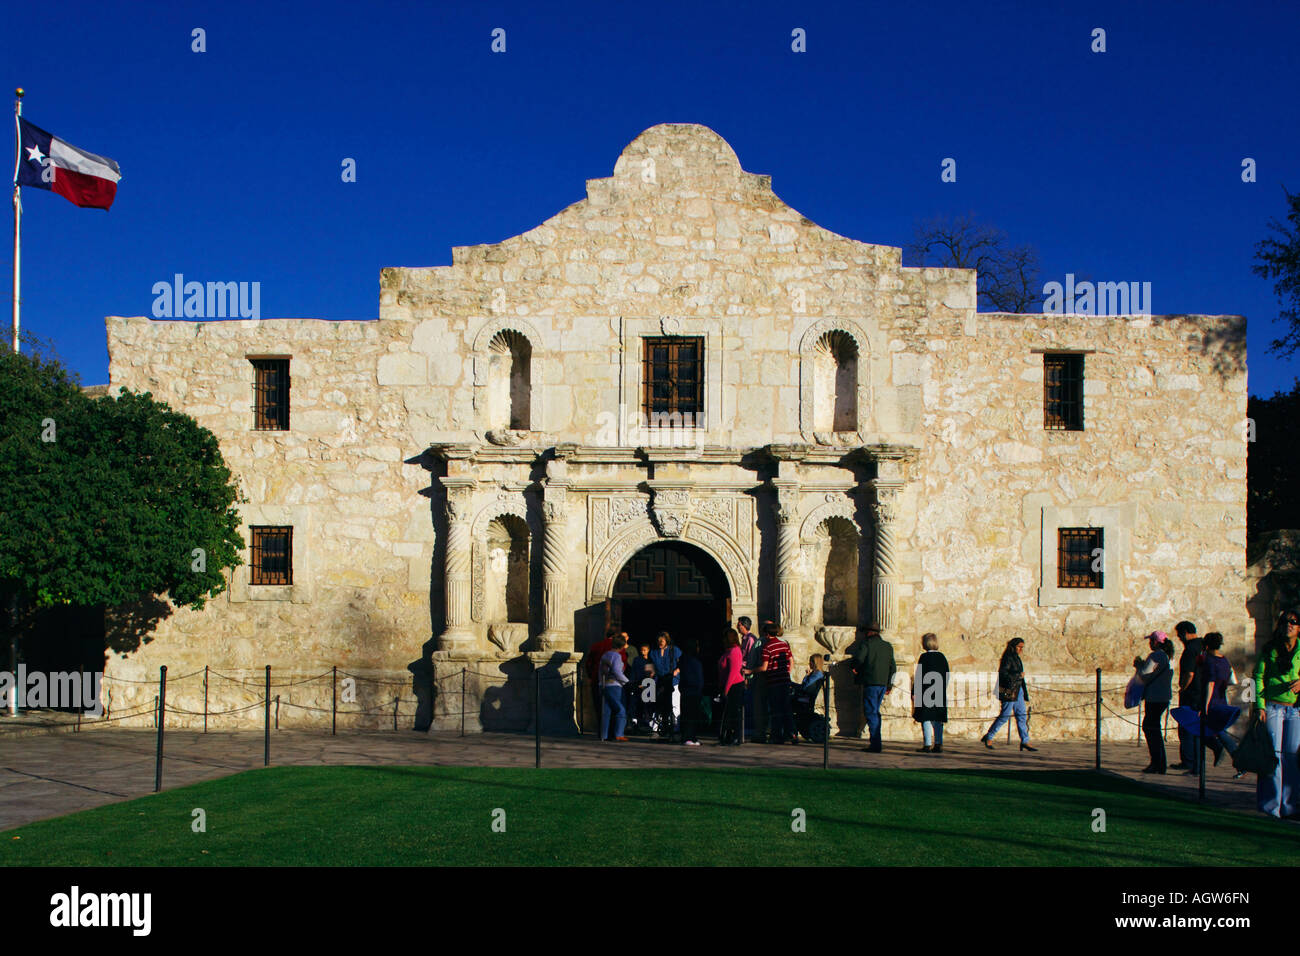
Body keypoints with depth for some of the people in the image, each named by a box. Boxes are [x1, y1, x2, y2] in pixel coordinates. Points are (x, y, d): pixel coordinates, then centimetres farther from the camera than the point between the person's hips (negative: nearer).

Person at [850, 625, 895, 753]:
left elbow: (859, 658, -19)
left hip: (871, 682, -6)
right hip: (883, 683, 6)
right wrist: (888, 685, 20)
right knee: (875, 712, 17)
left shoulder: (866, 643, -4)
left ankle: (876, 745, -9)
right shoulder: (888, 647, 15)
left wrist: (855, 668, 2)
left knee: (871, 712, -4)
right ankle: (875, 743, 18)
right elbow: (893, 668, 16)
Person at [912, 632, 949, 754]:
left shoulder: (924, 657, -8)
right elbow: (946, 676, 12)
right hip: (940, 694, 6)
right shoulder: (942, 657, 9)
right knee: (938, 720, 9)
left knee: (926, 719, -3)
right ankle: (938, 744, 8)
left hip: (926, 692, -6)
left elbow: (919, 676, -11)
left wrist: (914, 692, -7)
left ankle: (927, 744, -7)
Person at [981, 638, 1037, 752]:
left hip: (1017, 690, 9)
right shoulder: (1008, 658, -14)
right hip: (1009, 691, -9)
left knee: (1022, 714, 5)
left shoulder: (1016, 658, 14)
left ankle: (1025, 741, 6)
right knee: (1005, 715, -3)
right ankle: (988, 737, 9)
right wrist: (1019, 675, -17)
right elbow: (1002, 674, -22)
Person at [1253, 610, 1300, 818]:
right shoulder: (1270, 649, 6)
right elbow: (1258, 676, 1)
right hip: (1272, 706, -2)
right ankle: (1271, 807, -2)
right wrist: (1259, 705, -9)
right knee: (1273, 754, -6)